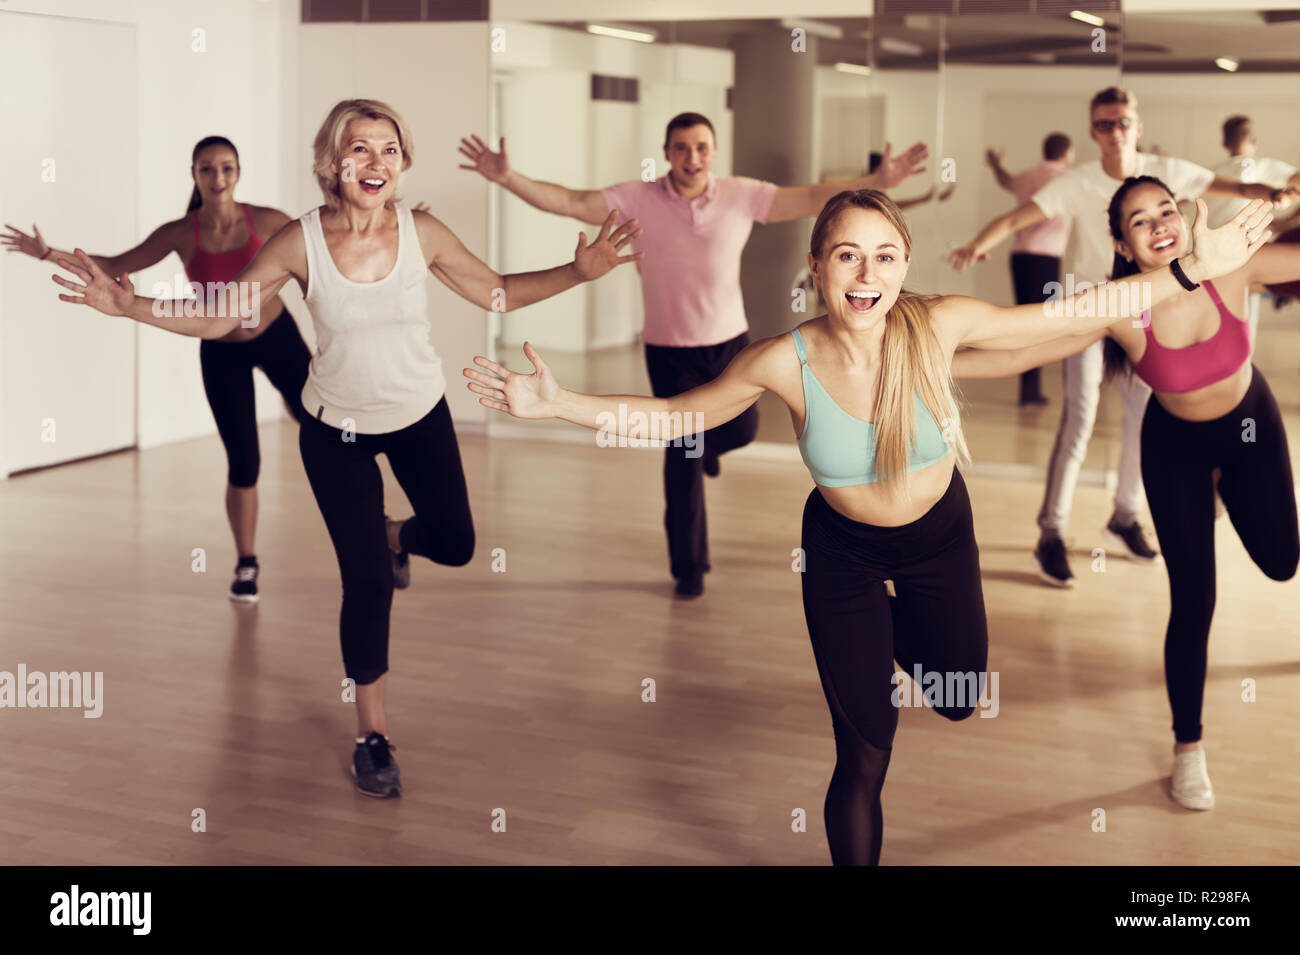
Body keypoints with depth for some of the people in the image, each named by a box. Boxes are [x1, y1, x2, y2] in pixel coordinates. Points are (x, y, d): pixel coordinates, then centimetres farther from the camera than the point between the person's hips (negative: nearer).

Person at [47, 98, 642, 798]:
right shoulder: (300, 241, -20)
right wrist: (131, 305, -27)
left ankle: (393, 537, 48)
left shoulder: (422, 233, -15)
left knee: (455, 546, 9)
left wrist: (578, 272, -16)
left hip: (420, 415, 3)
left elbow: (496, 293, -3)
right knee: (367, 584, -3)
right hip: (337, 430, -2)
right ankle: (372, 733, 17)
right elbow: (217, 318, -13)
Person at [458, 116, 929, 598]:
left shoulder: (741, 196, -7)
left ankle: (705, 442, 53)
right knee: (683, 458, 2)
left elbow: (811, 198, -6)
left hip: (729, 342, 2)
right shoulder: (637, 201, -12)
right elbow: (570, 202, -18)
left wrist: (877, 181, -15)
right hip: (669, 351, -2)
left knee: (740, 431, 14)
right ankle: (689, 567, 17)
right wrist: (509, 178, -32)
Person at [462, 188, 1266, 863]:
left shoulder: (938, 327, -26)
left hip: (940, 535, 2)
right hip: (844, 553, -2)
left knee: (959, 701, 21)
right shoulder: (785, 363, -28)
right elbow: (672, 416, -14)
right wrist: (558, 403, -25)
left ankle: (898, 625, 53)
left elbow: (1078, 313, -14)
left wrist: (1191, 271, -16)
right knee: (865, 755, -2)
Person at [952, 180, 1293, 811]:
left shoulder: (1234, 266, -28)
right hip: (1176, 446, -2)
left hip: (1251, 426, 2)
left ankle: (1226, 489, 48)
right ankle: (1188, 749, 14)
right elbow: (1014, 353, -33)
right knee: (1193, 600, -5)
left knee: (1279, 561, 11)